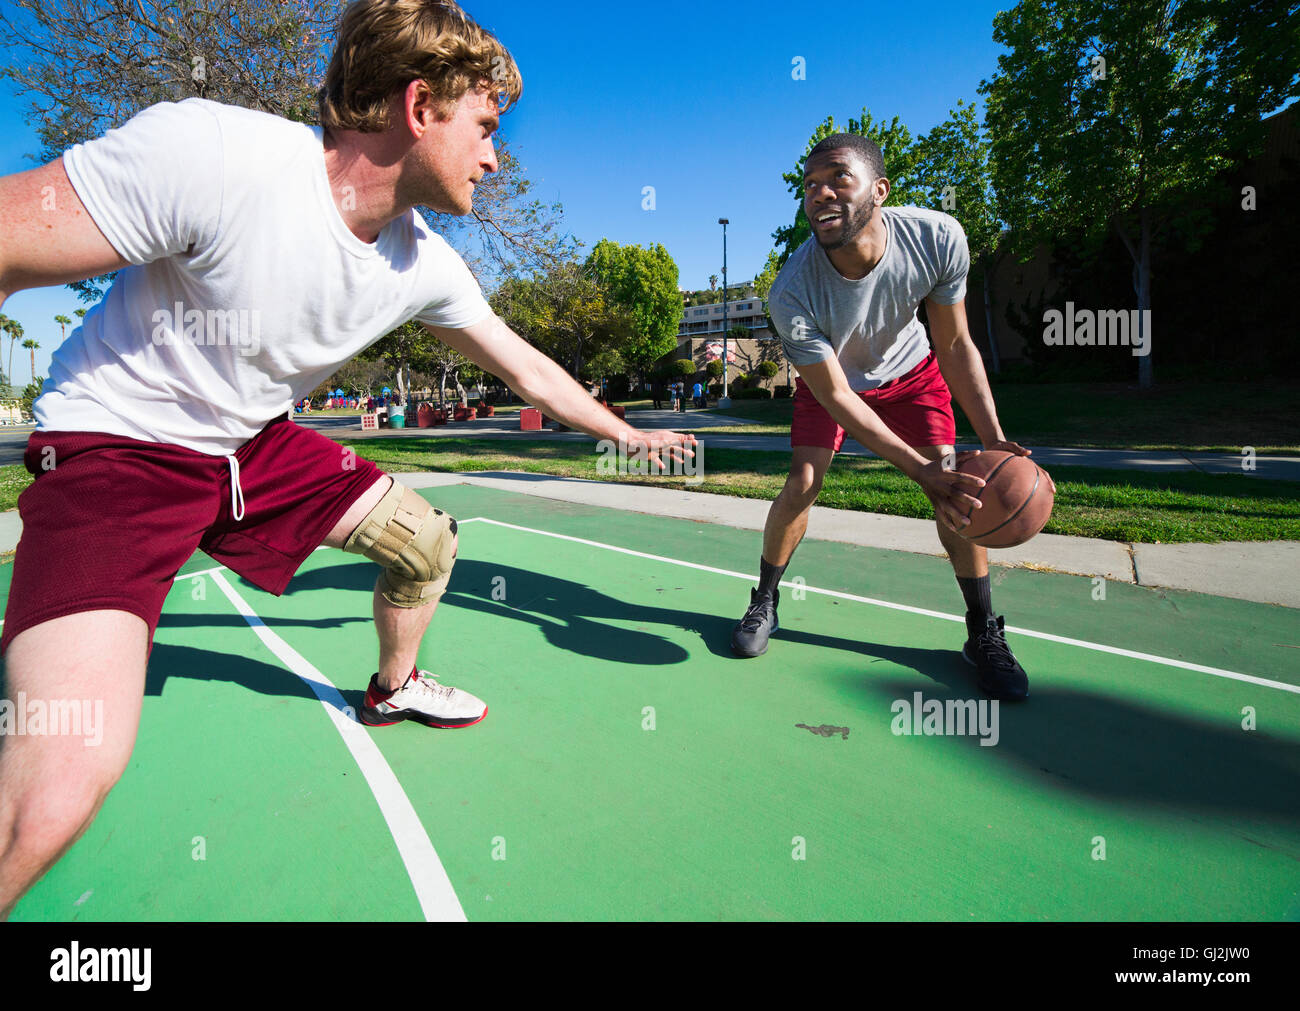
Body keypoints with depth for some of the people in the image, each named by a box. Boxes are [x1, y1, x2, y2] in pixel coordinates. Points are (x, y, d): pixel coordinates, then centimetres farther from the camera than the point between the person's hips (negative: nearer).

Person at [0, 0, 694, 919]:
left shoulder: (425, 264, -7)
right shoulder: (206, 151, -27)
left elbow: (524, 365, 7)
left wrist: (629, 435, 16)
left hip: (258, 443, 7)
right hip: (118, 442, -6)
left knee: (426, 539, 9)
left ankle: (393, 689, 37)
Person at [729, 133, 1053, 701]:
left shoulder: (938, 238, -30)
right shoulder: (790, 293, -36)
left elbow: (955, 344, -17)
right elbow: (834, 394, -30)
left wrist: (994, 439, -25)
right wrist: (920, 470, -37)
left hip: (910, 372, 2)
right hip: (830, 381, -1)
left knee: (957, 484, -10)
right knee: (800, 485, -16)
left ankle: (984, 634, 6)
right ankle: (764, 604, 10)